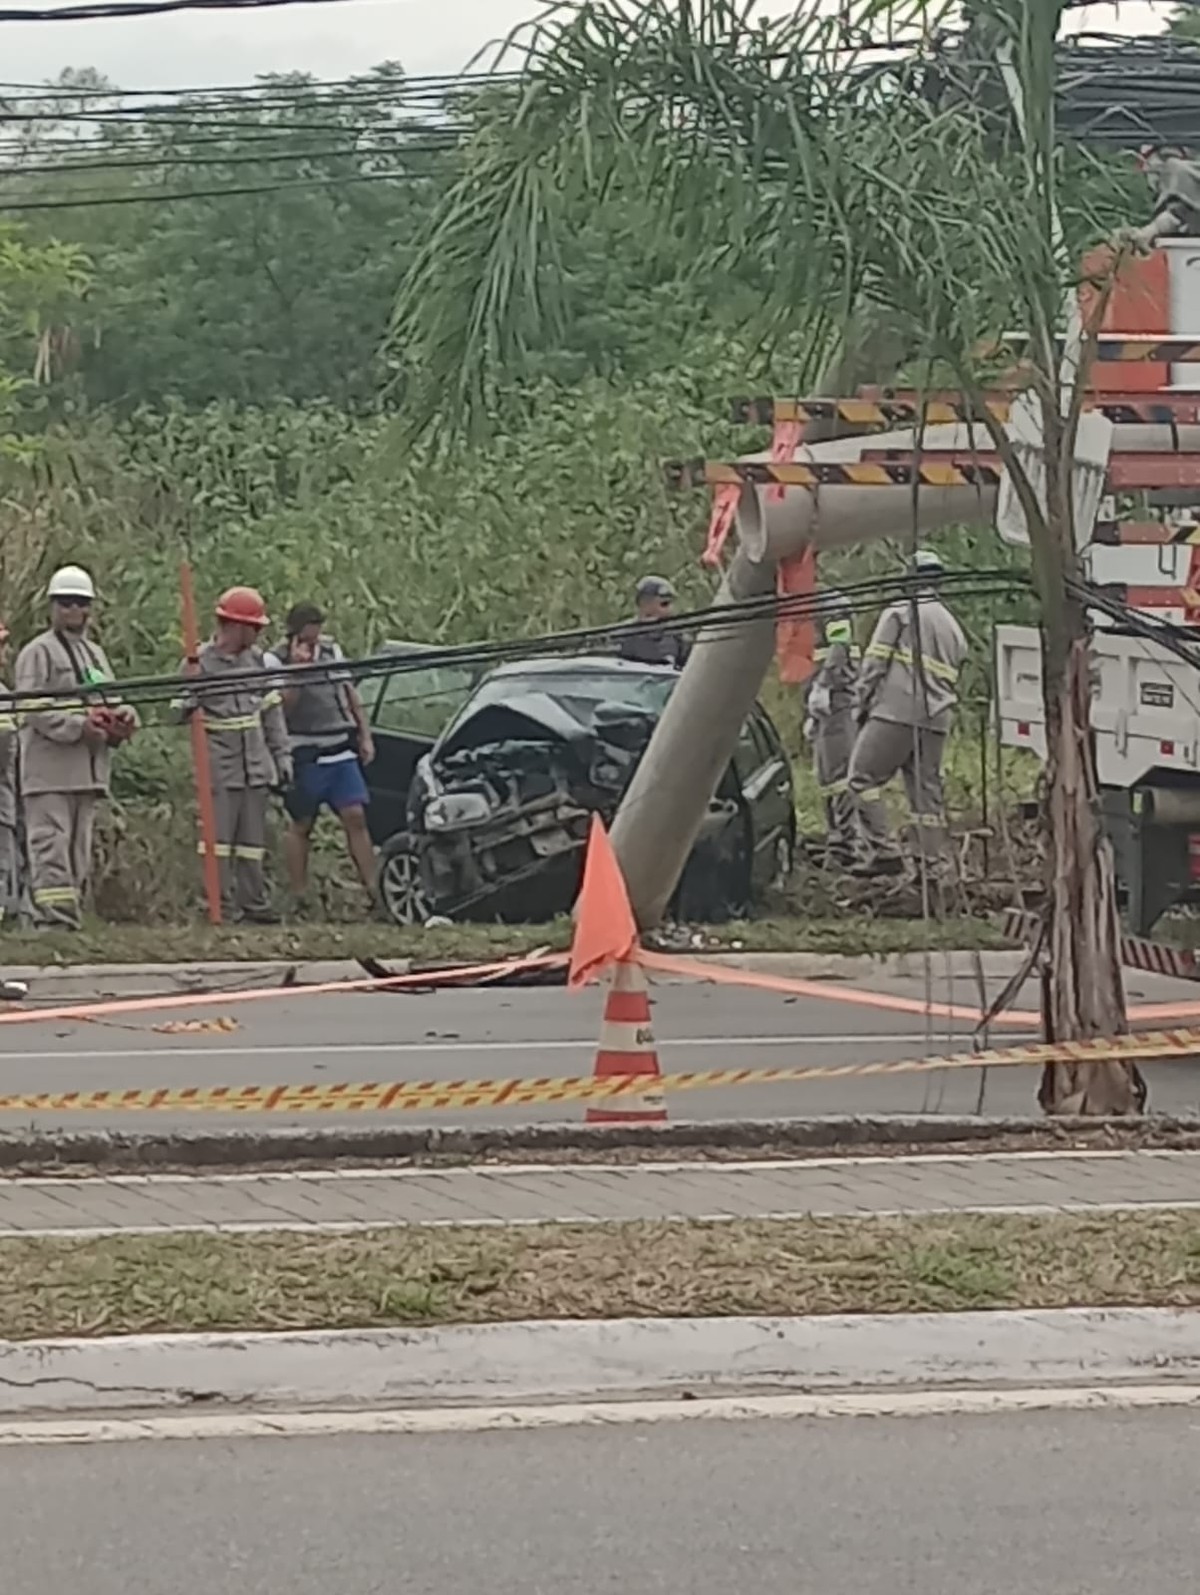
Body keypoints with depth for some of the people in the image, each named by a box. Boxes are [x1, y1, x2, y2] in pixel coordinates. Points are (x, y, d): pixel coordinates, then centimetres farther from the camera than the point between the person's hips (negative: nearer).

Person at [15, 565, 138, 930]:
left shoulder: (95, 654, 22)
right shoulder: (39, 652, -3)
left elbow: (111, 703, 26)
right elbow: (31, 707, -13)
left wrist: (122, 718, 2)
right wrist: (78, 726, -20)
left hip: (88, 771, 8)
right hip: (50, 768, -8)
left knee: (79, 851, 10)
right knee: (51, 845, -13)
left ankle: (72, 918, 15)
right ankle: (53, 918, -17)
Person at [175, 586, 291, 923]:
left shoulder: (256, 658, 10)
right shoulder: (201, 662, -7)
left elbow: (271, 709, 16)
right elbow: (179, 711, -2)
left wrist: (281, 754, 14)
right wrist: (187, 706, -26)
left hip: (256, 766, 5)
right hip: (219, 766, -5)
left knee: (253, 838, 8)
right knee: (219, 836, -7)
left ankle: (254, 902, 12)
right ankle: (223, 905, -5)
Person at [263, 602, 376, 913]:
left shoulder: (331, 650, 11)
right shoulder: (274, 661, -7)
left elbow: (350, 693, 19)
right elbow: (283, 705, -19)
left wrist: (365, 736, 16)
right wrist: (297, 669, -27)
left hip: (341, 751, 4)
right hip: (305, 756, -4)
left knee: (355, 817, -4)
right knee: (301, 826, 4)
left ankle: (373, 890, -4)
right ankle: (299, 897, 11)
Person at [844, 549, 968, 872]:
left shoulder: (900, 614, -1)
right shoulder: (953, 627, 21)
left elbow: (875, 663, -4)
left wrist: (863, 704, 3)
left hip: (895, 712, -7)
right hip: (936, 720, 7)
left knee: (862, 779, -2)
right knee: (926, 789, 9)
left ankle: (880, 850, -12)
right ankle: (932, 861, 6)